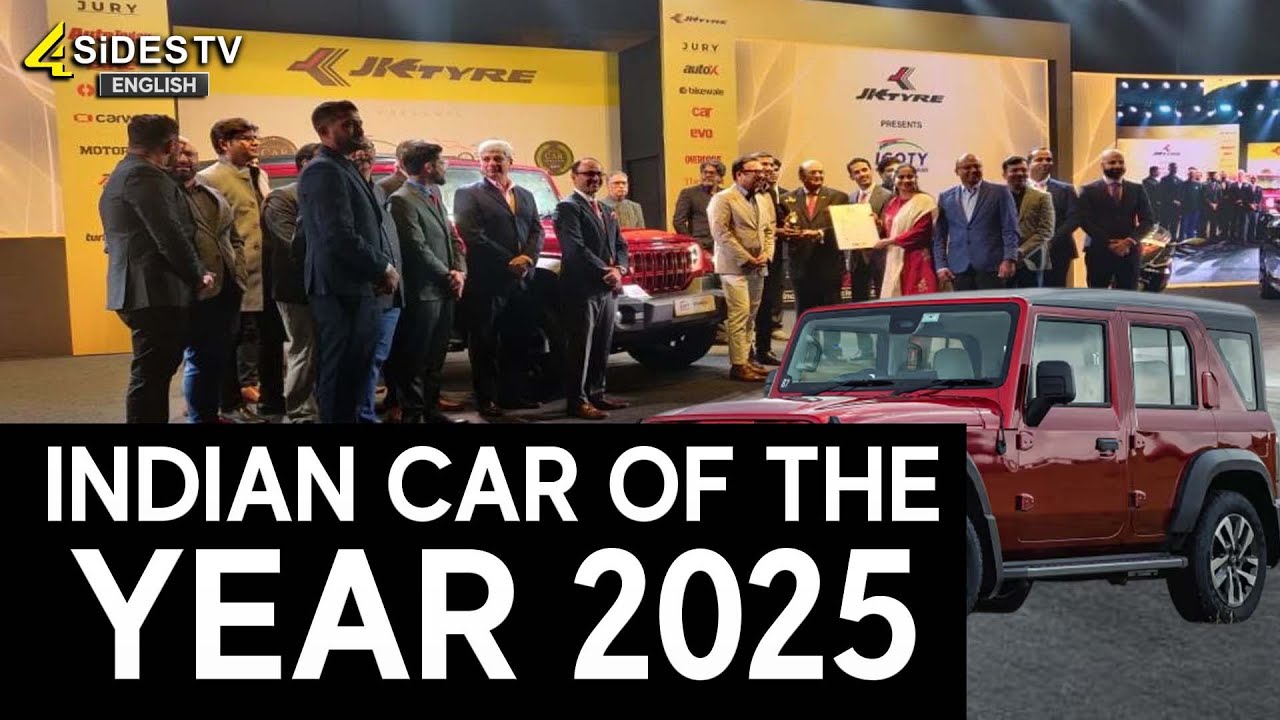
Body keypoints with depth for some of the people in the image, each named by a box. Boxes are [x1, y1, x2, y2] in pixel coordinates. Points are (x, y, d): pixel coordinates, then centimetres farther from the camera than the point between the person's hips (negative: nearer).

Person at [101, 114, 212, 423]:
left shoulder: (124, 174, 21)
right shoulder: (144, 175, -13)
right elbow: (169, 235, -18)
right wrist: (198, 275, -6)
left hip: (143, 290, 11)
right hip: (156, 291, -11)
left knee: (156, 371, 14)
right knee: (151, 373, -9)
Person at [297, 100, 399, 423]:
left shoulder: (344, 168, 17)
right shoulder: (323, 170, -14)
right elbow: (341, 238, -23)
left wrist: (383, 267, 5)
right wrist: (384, 268, -12)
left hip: (357, 288, 10)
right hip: (341, 290, -10)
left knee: (353, 373, 15)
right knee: (340, 374, -4)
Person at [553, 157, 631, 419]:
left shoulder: (607, 211, 20)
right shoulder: (568, 207, -7)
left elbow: (620, 245, 16)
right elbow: (576, 248, -17)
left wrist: (618, 269, -5)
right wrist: (605, 272, -16)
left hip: (608, 289, 8)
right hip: (582, 289, -8)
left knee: (602, 348, 12)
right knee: (580, 348, -6)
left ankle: (596, 394, 20)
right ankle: (576, 401, -4)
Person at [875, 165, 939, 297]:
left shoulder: (924, 201, -4)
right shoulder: (891, 204, 16)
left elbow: (920, 231, -14)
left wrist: (890, 241, -10)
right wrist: (878, 224, 1)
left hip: (917, 261, -6)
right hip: (895, 261, 6)